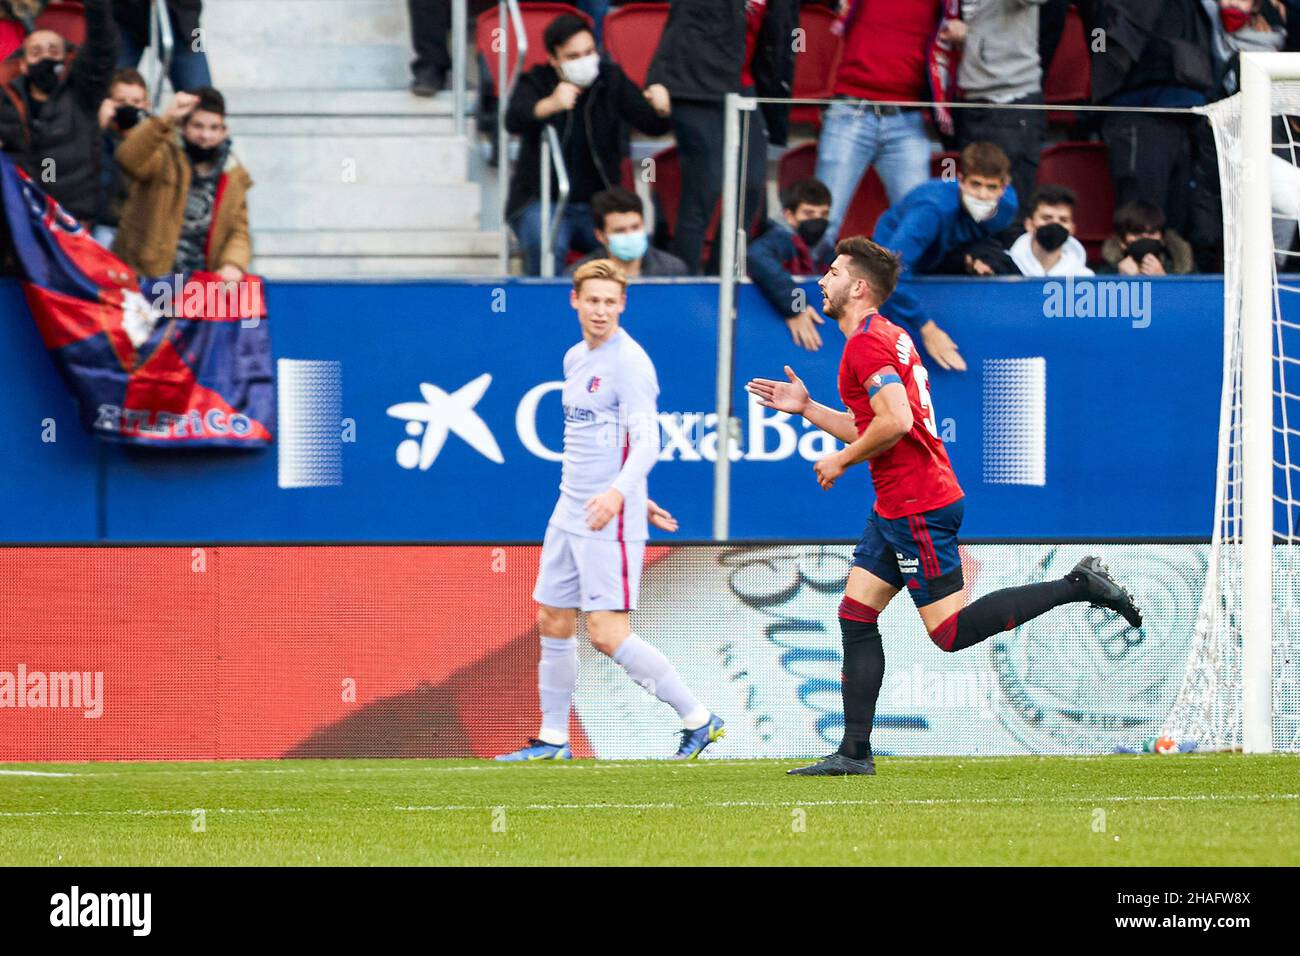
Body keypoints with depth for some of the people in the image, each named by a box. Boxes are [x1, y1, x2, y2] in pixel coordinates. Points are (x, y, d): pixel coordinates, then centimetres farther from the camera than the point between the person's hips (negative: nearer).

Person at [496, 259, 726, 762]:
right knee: (553, 625, 10)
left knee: (608, 633, -13)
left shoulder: (629, 362, -12)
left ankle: (698, 719, -5)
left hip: (609, 519, -8)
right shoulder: (575, 359, 14)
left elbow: (645, 443, -21)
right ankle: (553, 739, 20)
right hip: (569, 513, 8)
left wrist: (619, 492, -38)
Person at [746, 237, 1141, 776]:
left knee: (951, 631, -9)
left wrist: (841, 461, -12)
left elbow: (895, 421, -26)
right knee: (855, 616, 7)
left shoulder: (867, 343, -14)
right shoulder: (884, 337, 18)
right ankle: (854, 752, 6)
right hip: (897, 505, 10)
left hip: (917, 508, -10)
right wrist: (806, 409, 22)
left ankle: (1076, 587, -7)